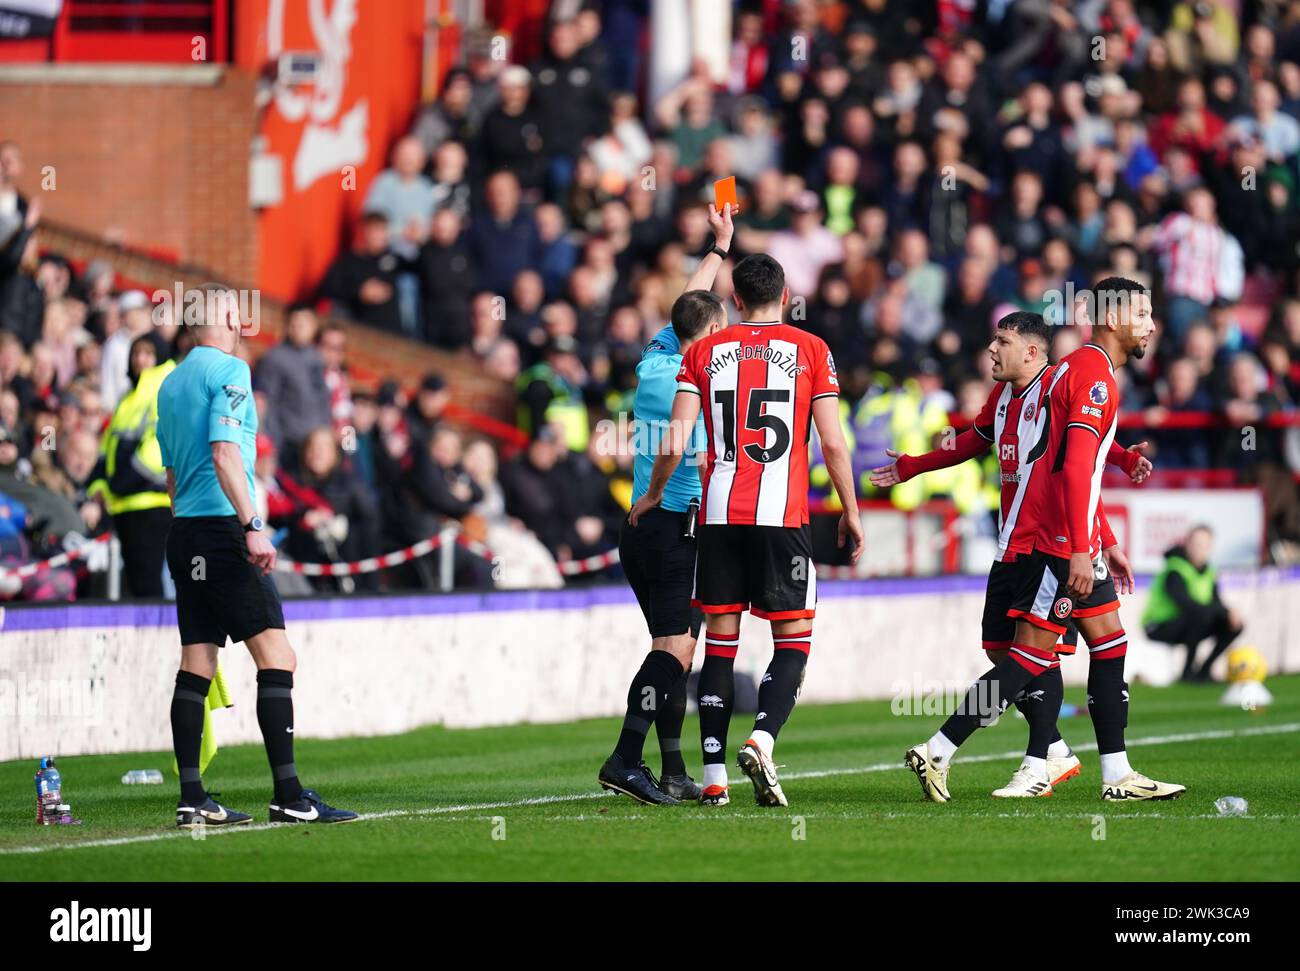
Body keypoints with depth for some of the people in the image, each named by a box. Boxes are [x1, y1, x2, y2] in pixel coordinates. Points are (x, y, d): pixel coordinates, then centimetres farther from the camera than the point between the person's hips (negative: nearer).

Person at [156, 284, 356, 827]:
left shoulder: (172, 383, 18)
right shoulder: (229, 371, -8)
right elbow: (225, 456, -18)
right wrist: (252, 527, -22)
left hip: (184, 534, 9)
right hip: (222, 528, -9)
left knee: (196, 666, 6)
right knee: (276, 658, -9)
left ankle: (192, 800, 3)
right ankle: (289, 796, -14)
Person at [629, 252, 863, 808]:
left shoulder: (704, 352, 7)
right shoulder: (811, 350, 3)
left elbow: (674, 444, 1)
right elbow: (833, 443, -1)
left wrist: (652, 495, 18)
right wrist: (850, 512, 10)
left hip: (719, 513, 2)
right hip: (783, 514, -2)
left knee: (720, 641, 8)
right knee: (793, 640, 4)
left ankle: (713, 777, 5)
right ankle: (761, 740, -20)